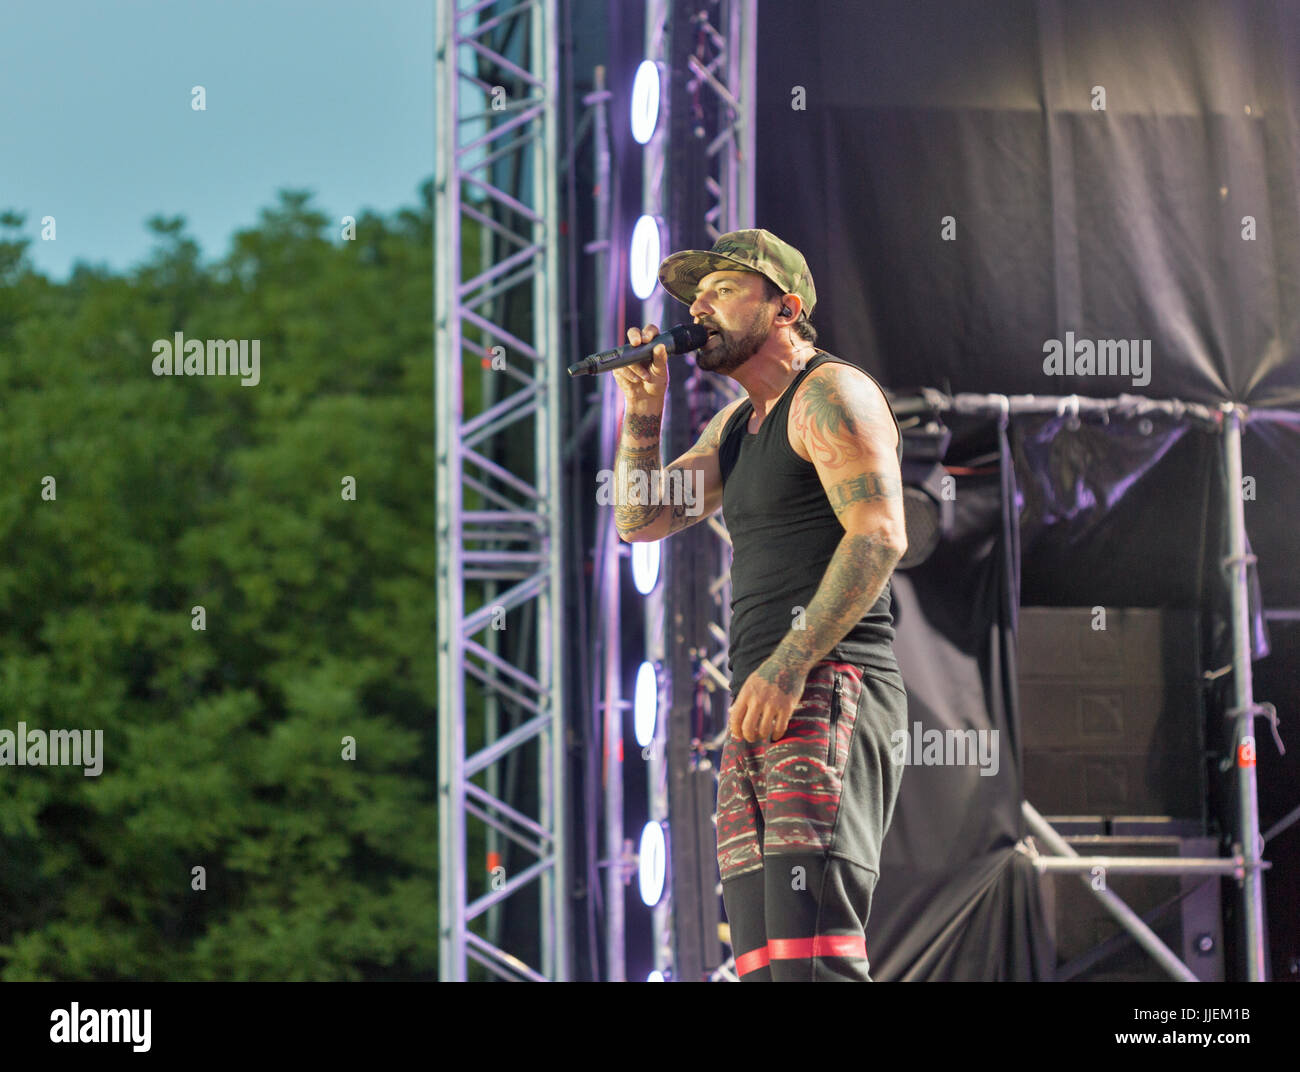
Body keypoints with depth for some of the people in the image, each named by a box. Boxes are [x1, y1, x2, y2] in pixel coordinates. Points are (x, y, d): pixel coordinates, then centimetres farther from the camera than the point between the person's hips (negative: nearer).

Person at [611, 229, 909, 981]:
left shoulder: (830, 393, -2)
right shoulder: (737, 424, 27)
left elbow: (879, 534, -15)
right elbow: (641, 521, 29)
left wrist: (789, 664, -22)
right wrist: (643, 410, 14)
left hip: (829, 693, -9)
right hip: (759, 714, 9)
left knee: (811, 952, -22)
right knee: (762, 957, 0)